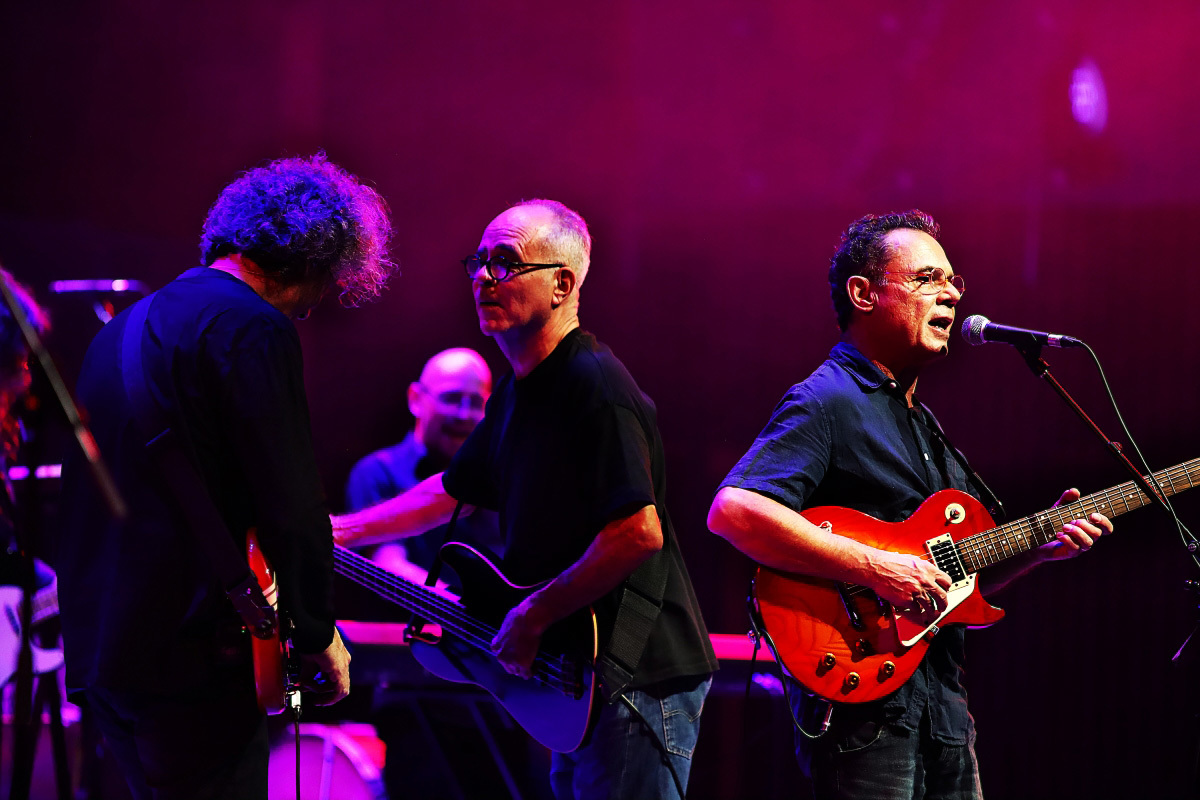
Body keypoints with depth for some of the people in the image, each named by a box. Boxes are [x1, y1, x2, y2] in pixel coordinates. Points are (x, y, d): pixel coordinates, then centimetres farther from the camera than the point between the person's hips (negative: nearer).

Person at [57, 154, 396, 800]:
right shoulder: (254, 328, -11)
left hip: (96, 643, 9)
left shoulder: (123, 326, 18)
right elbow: (289, 504, -15)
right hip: (192, 651, -9)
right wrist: (316, 632, -3)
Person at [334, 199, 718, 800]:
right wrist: (338, 530, 21)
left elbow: (639, 533, -28)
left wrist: (533, 616, -20)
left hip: (641, 679, -10)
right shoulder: (518, 388, 12)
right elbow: (452, 489, 27)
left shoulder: (594, 385, -19)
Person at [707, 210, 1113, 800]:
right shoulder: (827, 402, -9)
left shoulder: (923, 424, 22)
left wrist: (1037, 546, 8)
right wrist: (874, 568, -24)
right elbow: (732, 510, -24)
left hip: (945, 708, 9)